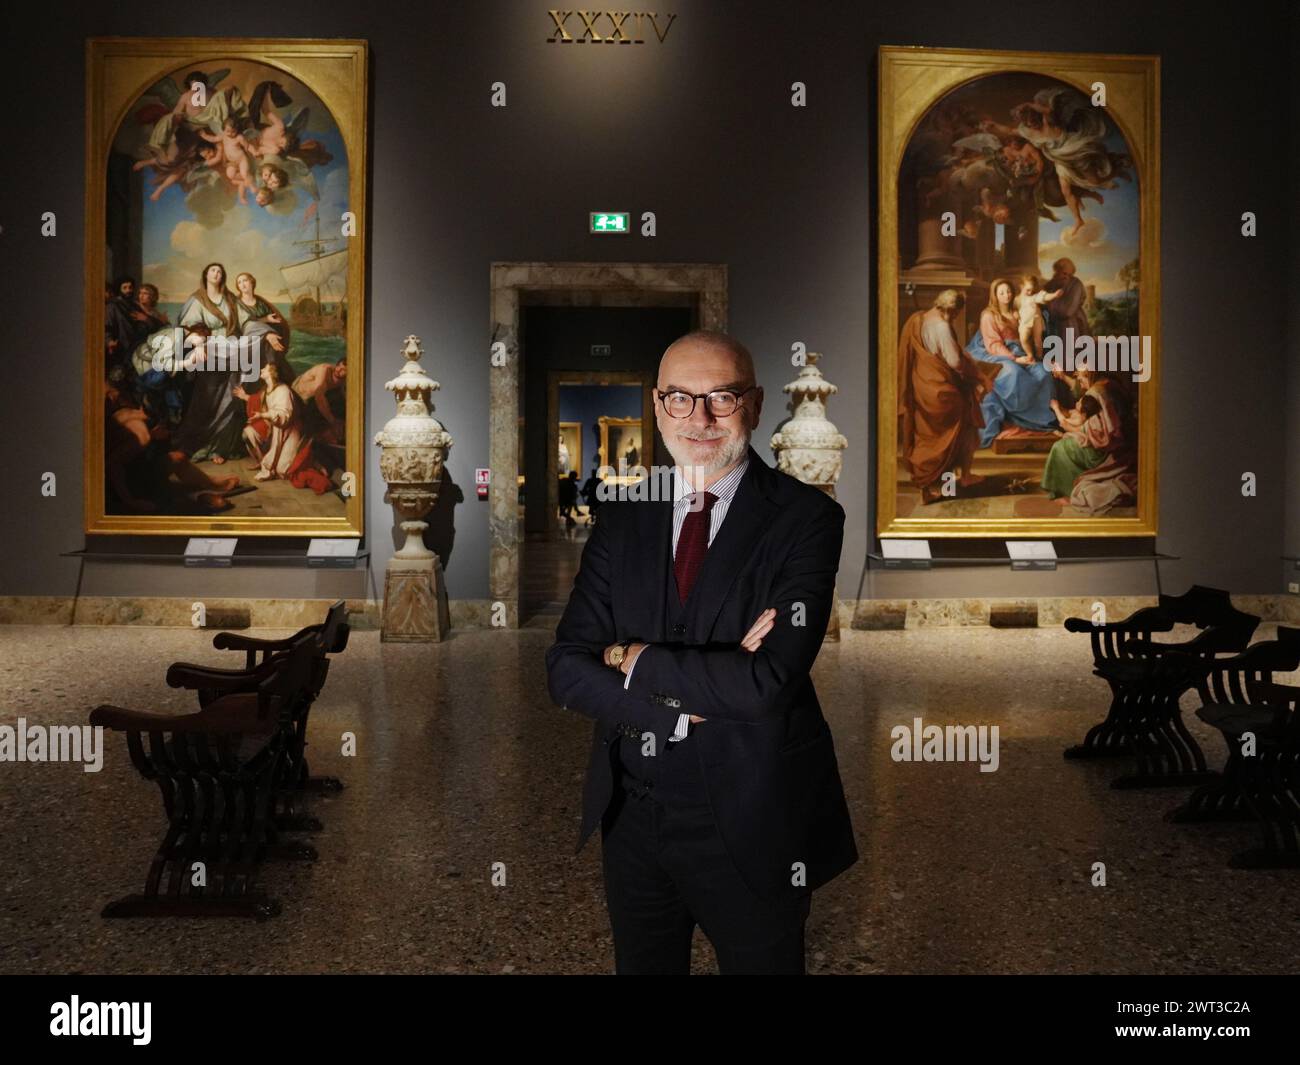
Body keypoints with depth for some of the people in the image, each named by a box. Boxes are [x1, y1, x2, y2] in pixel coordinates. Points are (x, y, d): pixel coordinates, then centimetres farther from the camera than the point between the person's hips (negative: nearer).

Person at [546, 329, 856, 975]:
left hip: (750, 824, -4)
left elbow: (769, 683, -25)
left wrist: (637, 659, -14)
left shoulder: (806, 518, -13)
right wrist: (687, 704, -19)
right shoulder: (623, 516, 0)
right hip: (630, 814, 4)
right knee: (641, 965, 24)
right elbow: (566, 669, -6)